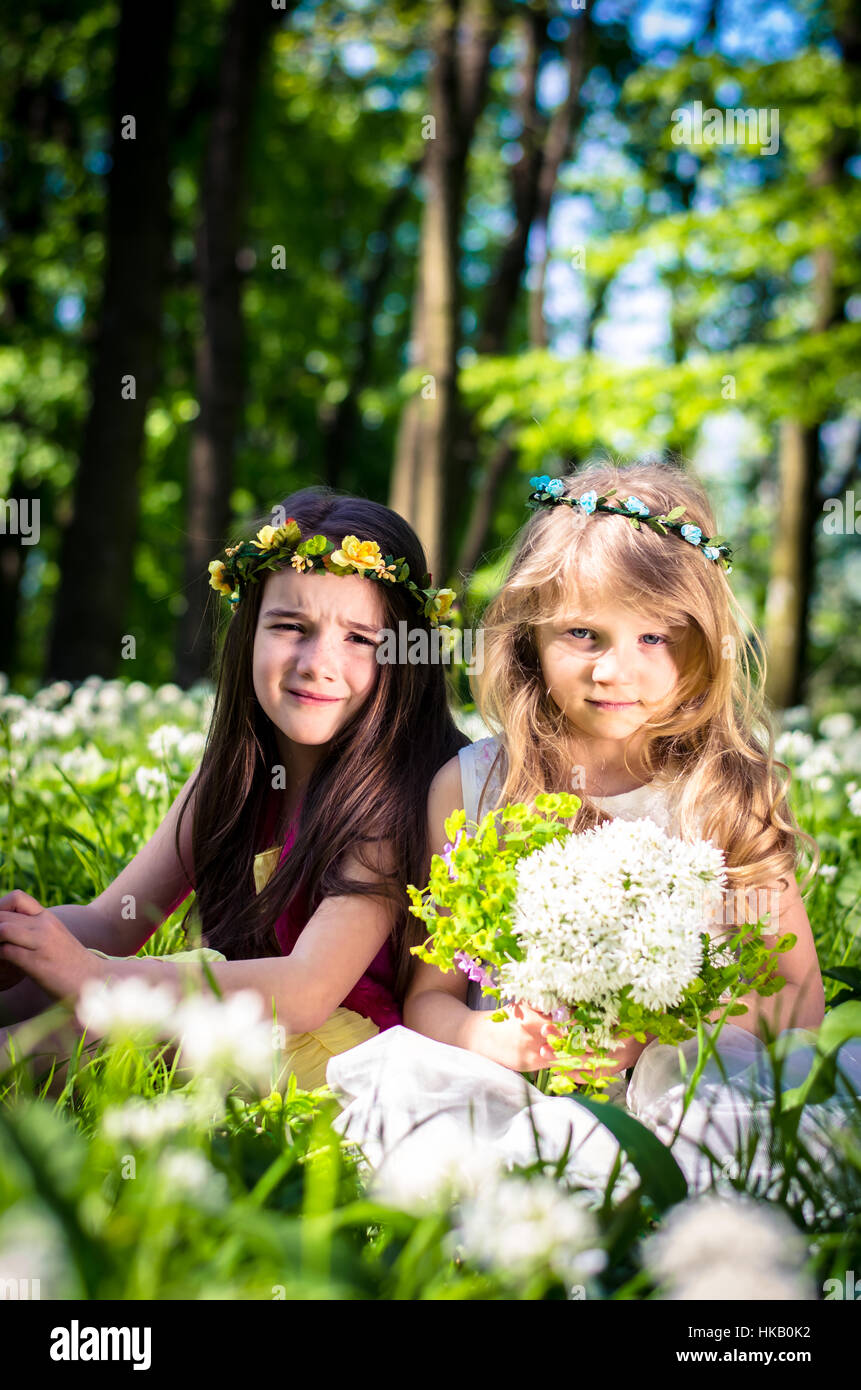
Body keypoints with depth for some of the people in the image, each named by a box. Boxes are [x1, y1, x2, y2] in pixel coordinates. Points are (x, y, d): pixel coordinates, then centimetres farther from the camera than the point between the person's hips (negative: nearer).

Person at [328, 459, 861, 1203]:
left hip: (689, 1079, 0)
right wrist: (492, 1037, -15)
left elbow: (798, 996, 7)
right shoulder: (470, 786, 6)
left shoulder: (732, 787, 6)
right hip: (514, 1088, 1)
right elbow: (430, 994, 9)